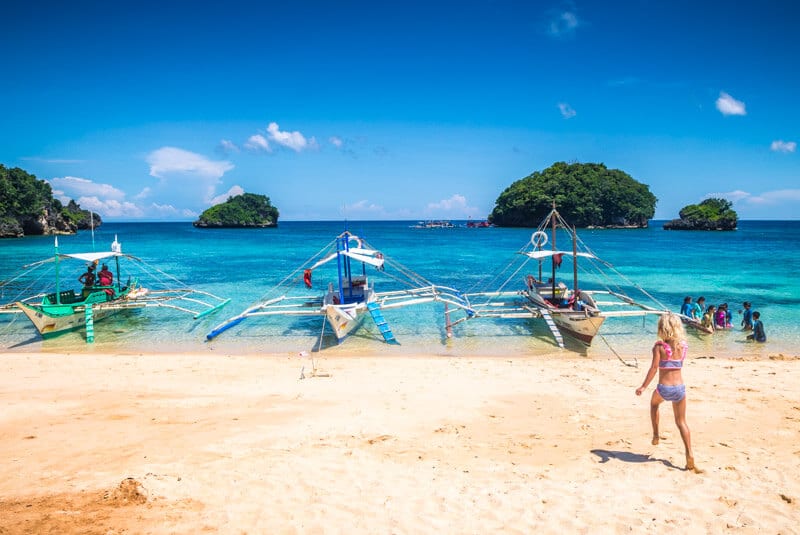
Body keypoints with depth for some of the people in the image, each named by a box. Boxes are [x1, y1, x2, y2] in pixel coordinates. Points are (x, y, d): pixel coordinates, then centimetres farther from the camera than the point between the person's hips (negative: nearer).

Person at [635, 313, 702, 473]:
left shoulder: (659, 346, -11)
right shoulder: (683, 346, 1)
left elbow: (654, 368, -18)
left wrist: (643, 386, -16)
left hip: (663, 388, -2)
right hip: (680, 388, 3)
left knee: (654, 403, 33)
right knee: (681, 422, 14)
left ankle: (656, 435, 35)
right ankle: (689, 456, 4)